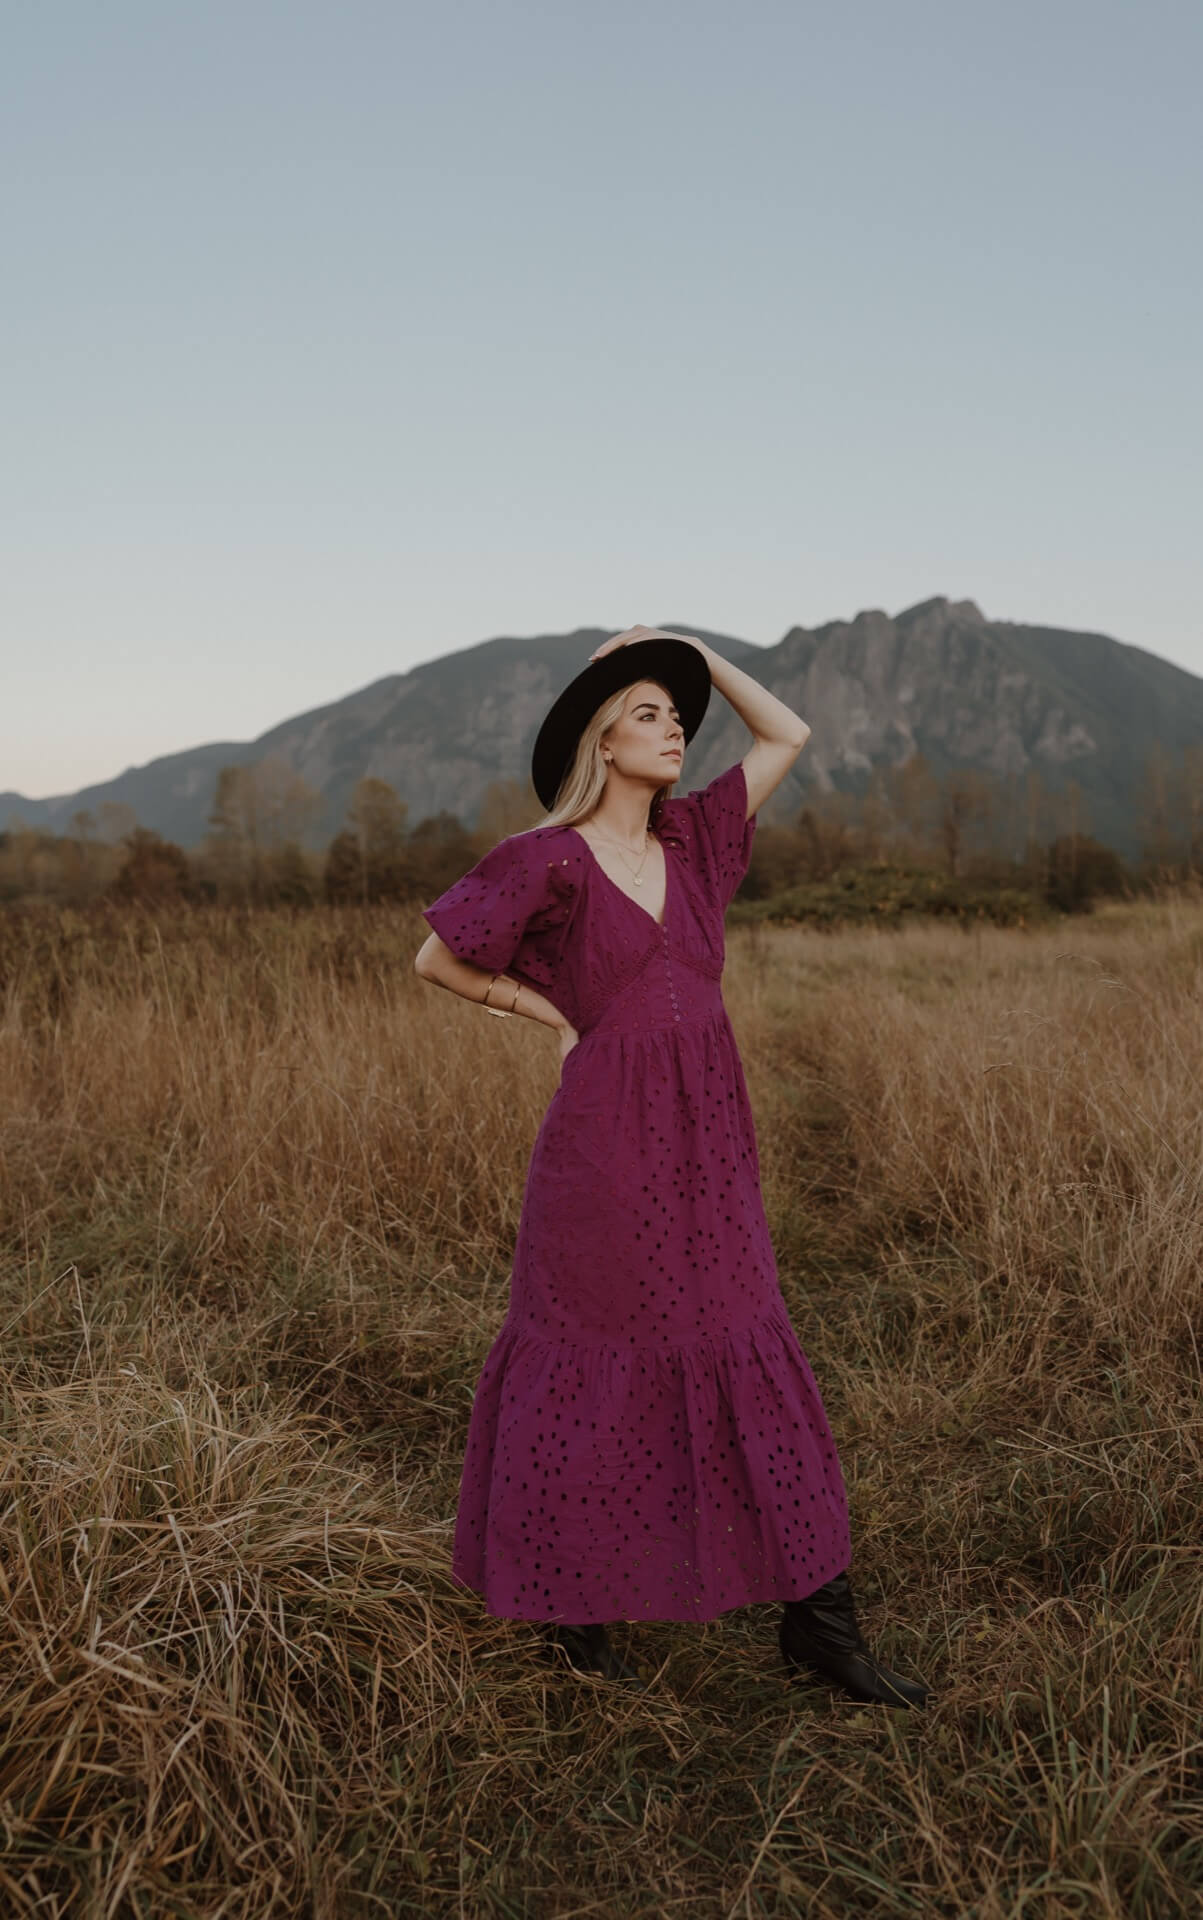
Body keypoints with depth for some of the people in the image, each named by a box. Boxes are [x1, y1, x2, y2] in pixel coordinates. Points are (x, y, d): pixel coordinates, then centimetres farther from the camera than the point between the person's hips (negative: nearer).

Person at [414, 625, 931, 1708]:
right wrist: (556, 1016, 0)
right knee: (587, 1370, 7)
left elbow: (788, 734, 16)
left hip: (709, 1144, 6)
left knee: (754, 1370, 8)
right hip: (607, 1141, -6)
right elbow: (436, 959, 1)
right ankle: (564, 1607, 27)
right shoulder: (552, 859, -6)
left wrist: (688, 648, 13)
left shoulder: (690, 839, 11)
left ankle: (818, 1625, 17)